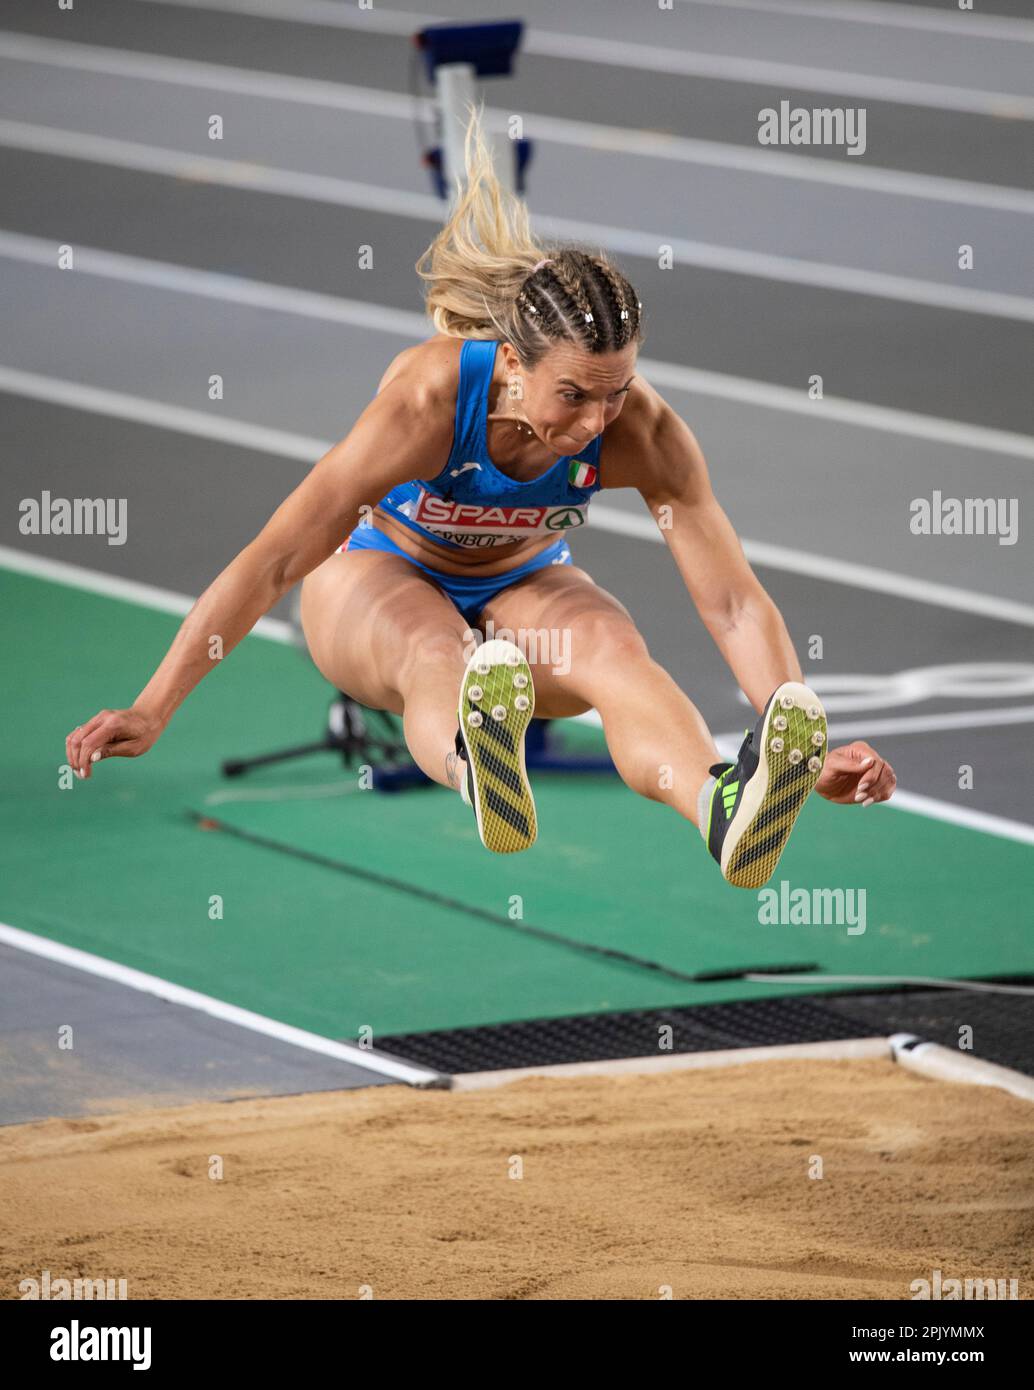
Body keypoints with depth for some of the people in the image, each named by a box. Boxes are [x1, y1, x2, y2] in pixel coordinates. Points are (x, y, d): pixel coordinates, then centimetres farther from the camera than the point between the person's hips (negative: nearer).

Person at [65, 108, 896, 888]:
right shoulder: (431, 395, -34)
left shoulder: (641, 431, -27)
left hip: (523, 590, 2)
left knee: (613, 647, -35)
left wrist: (815, 757, -38)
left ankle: (723, 811, -68)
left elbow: (731, 598, -26)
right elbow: (276, 561, -33)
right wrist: (151, 712, -36)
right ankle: (484, 778, -79)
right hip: (377, 579, -2)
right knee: (437, 656, -41)